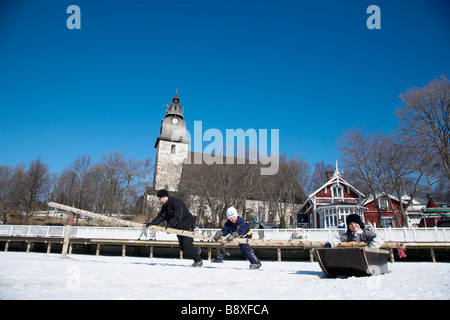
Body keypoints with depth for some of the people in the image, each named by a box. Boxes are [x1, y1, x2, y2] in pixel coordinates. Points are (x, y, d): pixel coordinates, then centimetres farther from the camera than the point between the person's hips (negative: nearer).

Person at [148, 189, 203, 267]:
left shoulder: (176, 202, -21)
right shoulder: (165, 206, 8)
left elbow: (177, 217, -30)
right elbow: (161, 216, 11)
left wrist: (170, 224, -41)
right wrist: (152, 223, -2)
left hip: (187, 225, -9)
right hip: (179, 227, 9)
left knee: (187, 245, -16)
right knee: (182, 247, 5)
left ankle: (199, 261, -3)